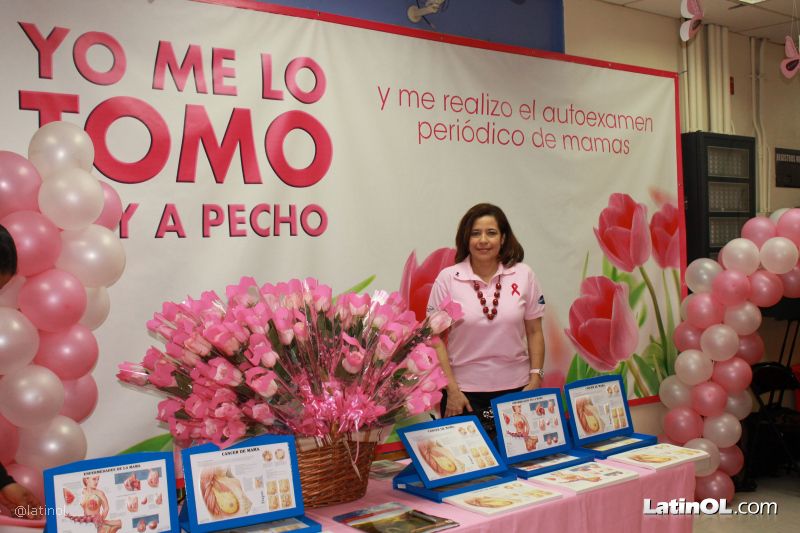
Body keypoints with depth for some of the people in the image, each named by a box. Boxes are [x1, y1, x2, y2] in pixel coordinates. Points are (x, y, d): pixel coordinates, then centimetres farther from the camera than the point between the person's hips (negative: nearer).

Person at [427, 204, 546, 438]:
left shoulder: (523, 275, 1)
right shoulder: (447, 279, -4)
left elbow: (534, 333, 6)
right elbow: (436, 338, -3)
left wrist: (535, 379, -2)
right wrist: (452, 390, -8)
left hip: (516, 389, 2)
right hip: (465, 392, -1)